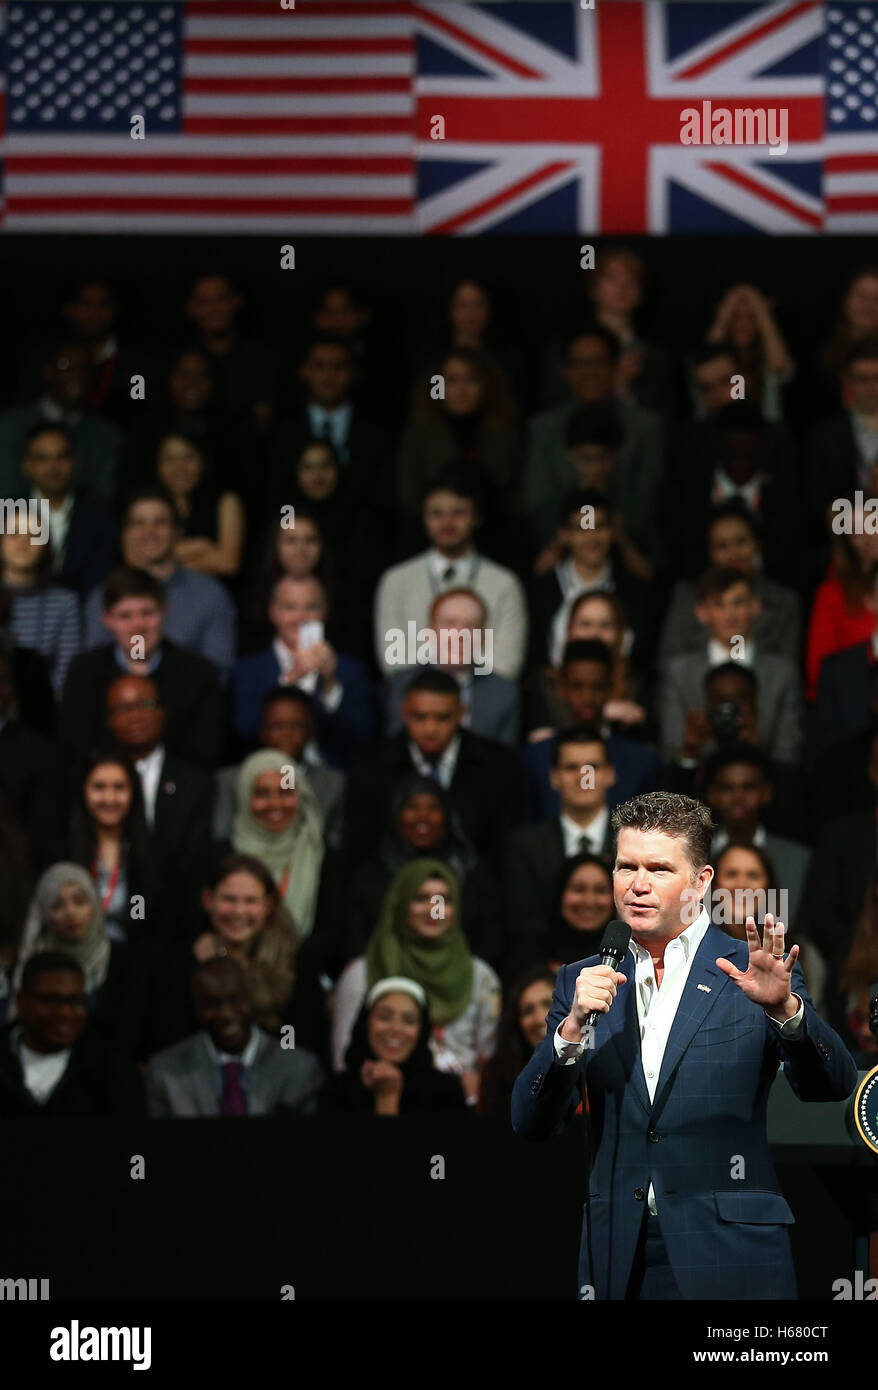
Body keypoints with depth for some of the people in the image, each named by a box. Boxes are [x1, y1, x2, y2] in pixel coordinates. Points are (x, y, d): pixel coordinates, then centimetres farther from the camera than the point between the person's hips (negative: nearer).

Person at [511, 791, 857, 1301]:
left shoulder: (748, 974, 0)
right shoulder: (585, 982, 9)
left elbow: (833, 1085, -12)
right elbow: (533, 1122, 2)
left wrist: (784, 1007, -30)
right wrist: (573, 1026, -14)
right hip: (618, 1262, 3)